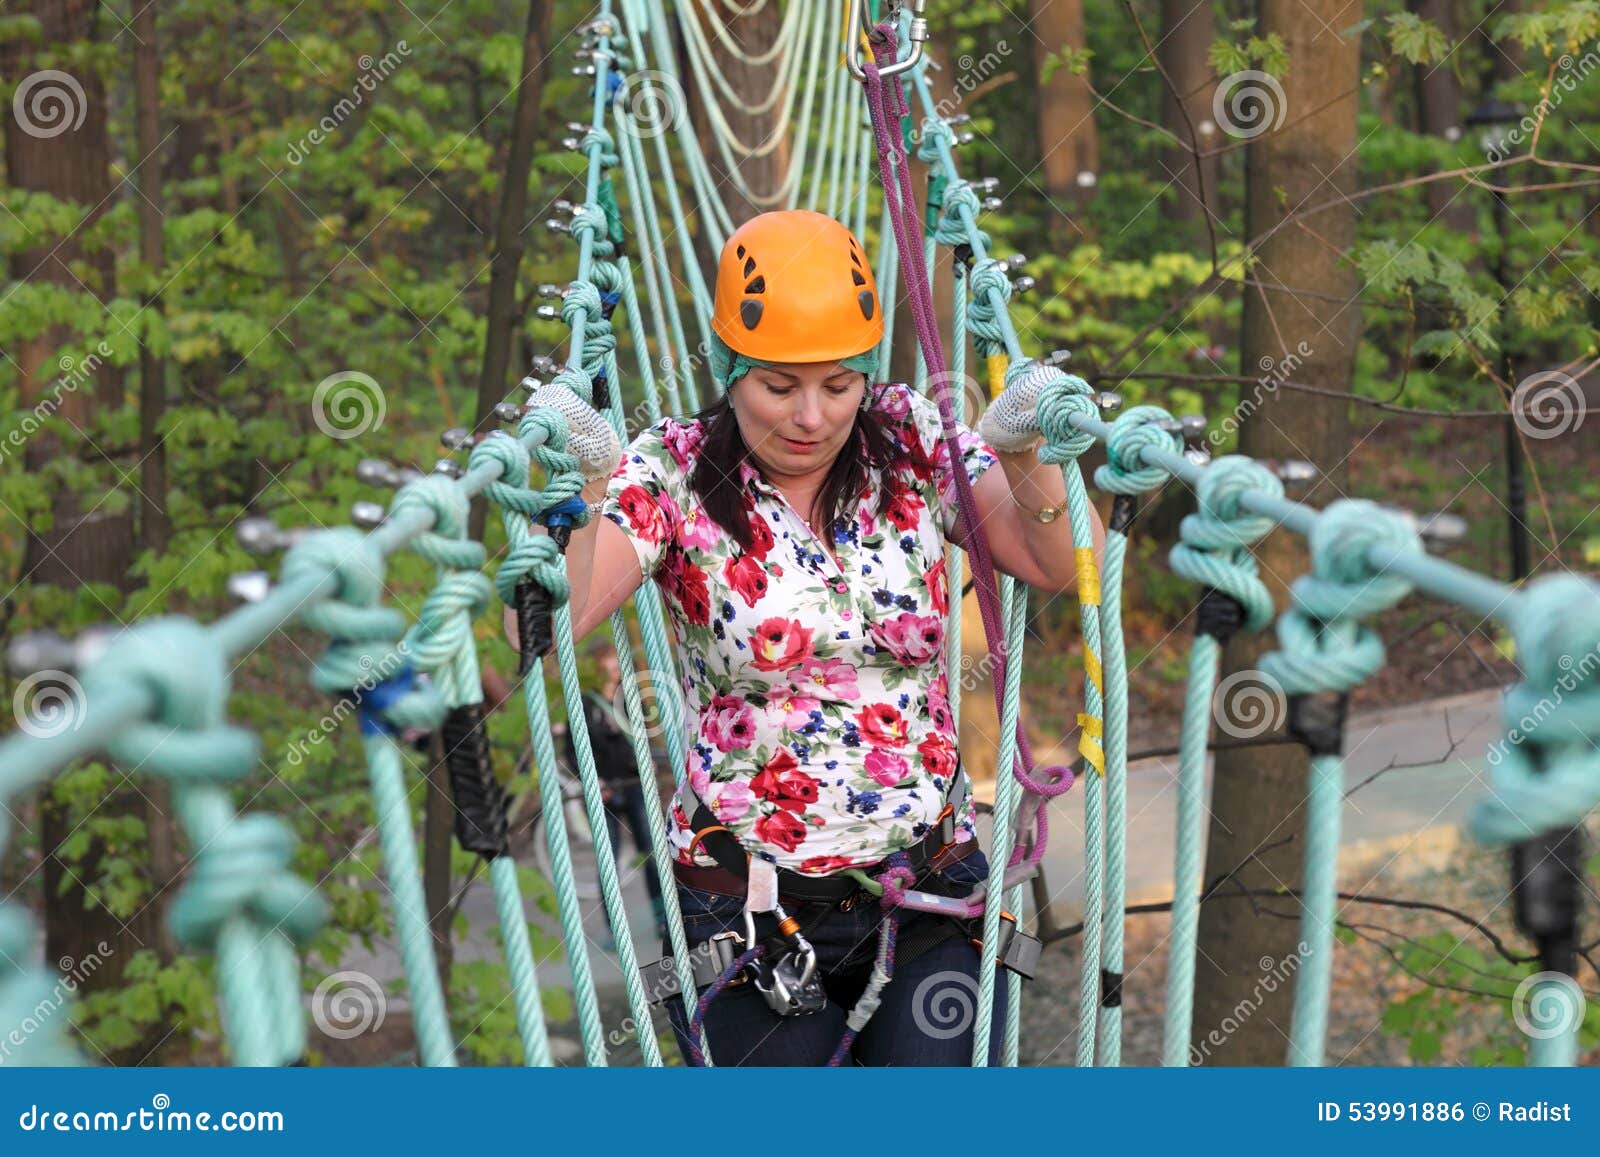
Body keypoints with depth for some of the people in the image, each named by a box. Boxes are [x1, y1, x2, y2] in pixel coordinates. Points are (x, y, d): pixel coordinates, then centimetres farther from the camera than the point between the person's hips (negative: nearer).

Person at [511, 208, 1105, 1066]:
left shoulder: (914, 445, 1)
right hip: (746, 903, -2)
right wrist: (583, 485, -33)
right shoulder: (677, 473, -7)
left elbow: (1067, 570, -3)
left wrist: (1028, 457, -20)